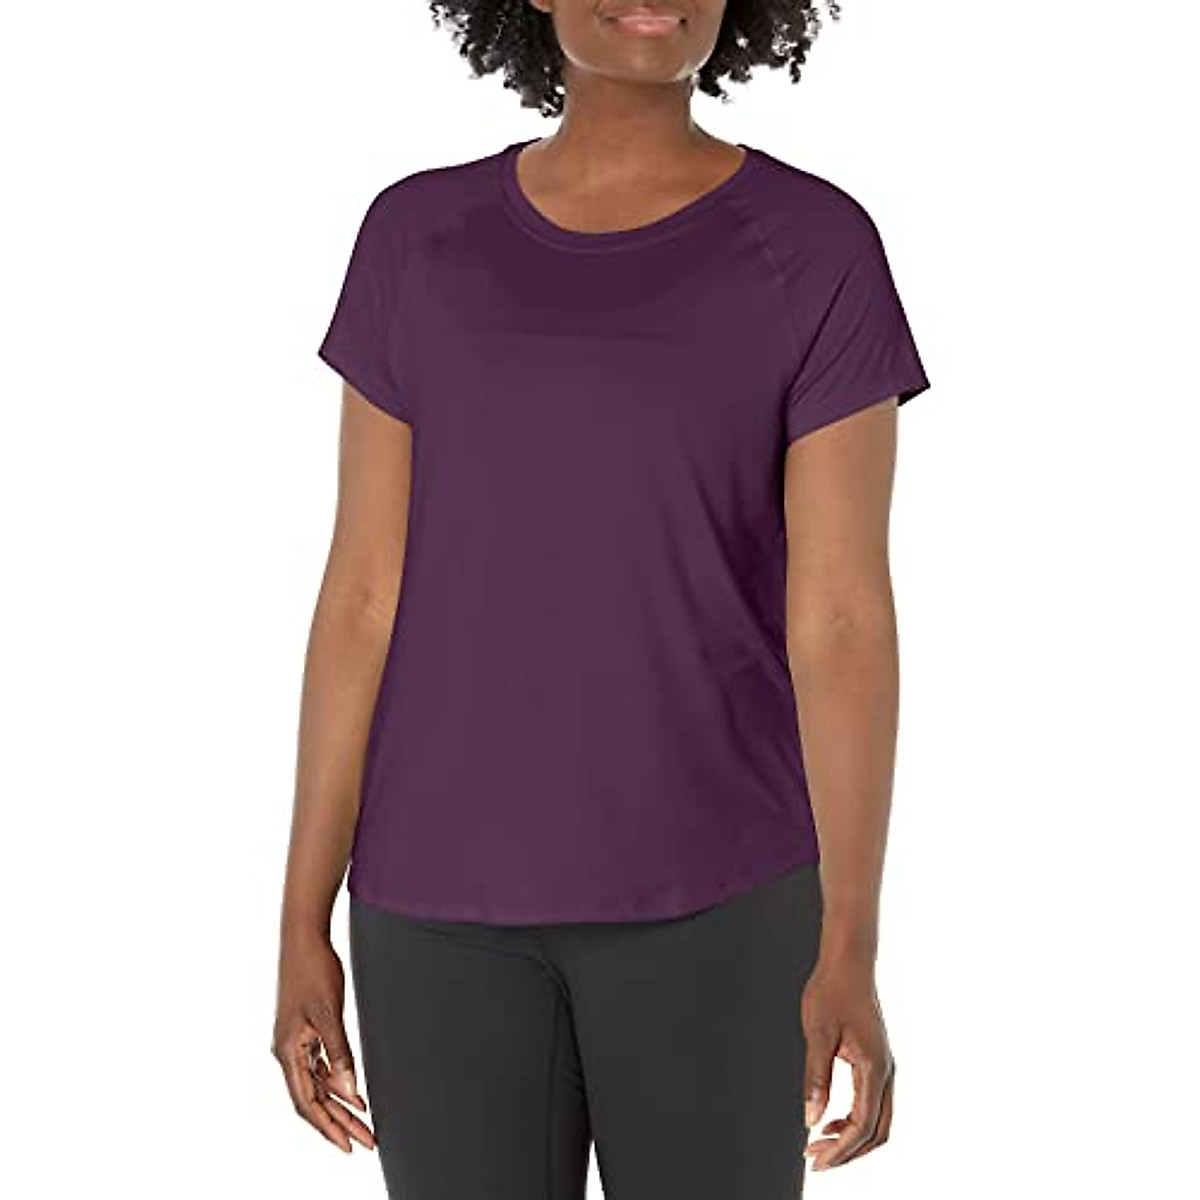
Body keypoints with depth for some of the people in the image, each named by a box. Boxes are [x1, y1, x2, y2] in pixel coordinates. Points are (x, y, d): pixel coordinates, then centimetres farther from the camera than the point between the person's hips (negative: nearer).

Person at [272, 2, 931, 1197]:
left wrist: (850, 950, -17)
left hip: (708, 890, -2)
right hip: (458, 901, 2)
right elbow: (364, 596, 1)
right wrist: (304, 927, 0)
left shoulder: (819, 252, -5)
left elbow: (844, 614, -9)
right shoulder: (420, 243, 2)